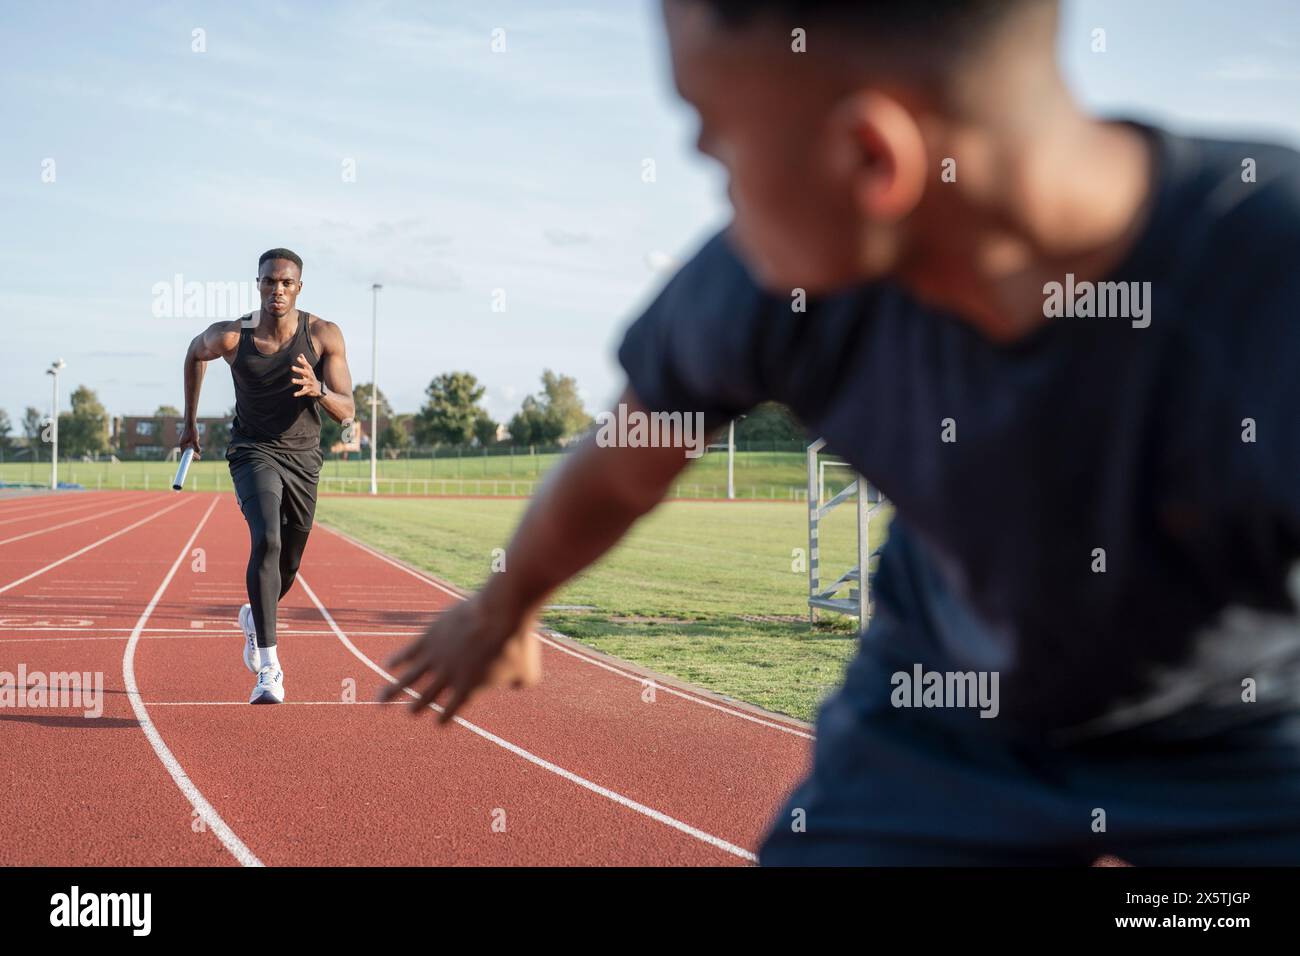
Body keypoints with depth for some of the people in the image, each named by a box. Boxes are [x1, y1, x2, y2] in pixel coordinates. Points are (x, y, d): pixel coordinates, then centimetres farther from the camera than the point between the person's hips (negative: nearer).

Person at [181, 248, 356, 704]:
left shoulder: (324, 336, -13)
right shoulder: (231, 336, -13)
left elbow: (346, 412, -16)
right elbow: (195, 352, 11)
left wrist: (318, 389, -38)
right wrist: (189, 420, 16)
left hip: (303, 458, 3)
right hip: (253, 452, -3)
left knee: (287, 566, 15)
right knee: (267, 541, -28)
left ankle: (253, 618, 51)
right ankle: (269, 668, -31)